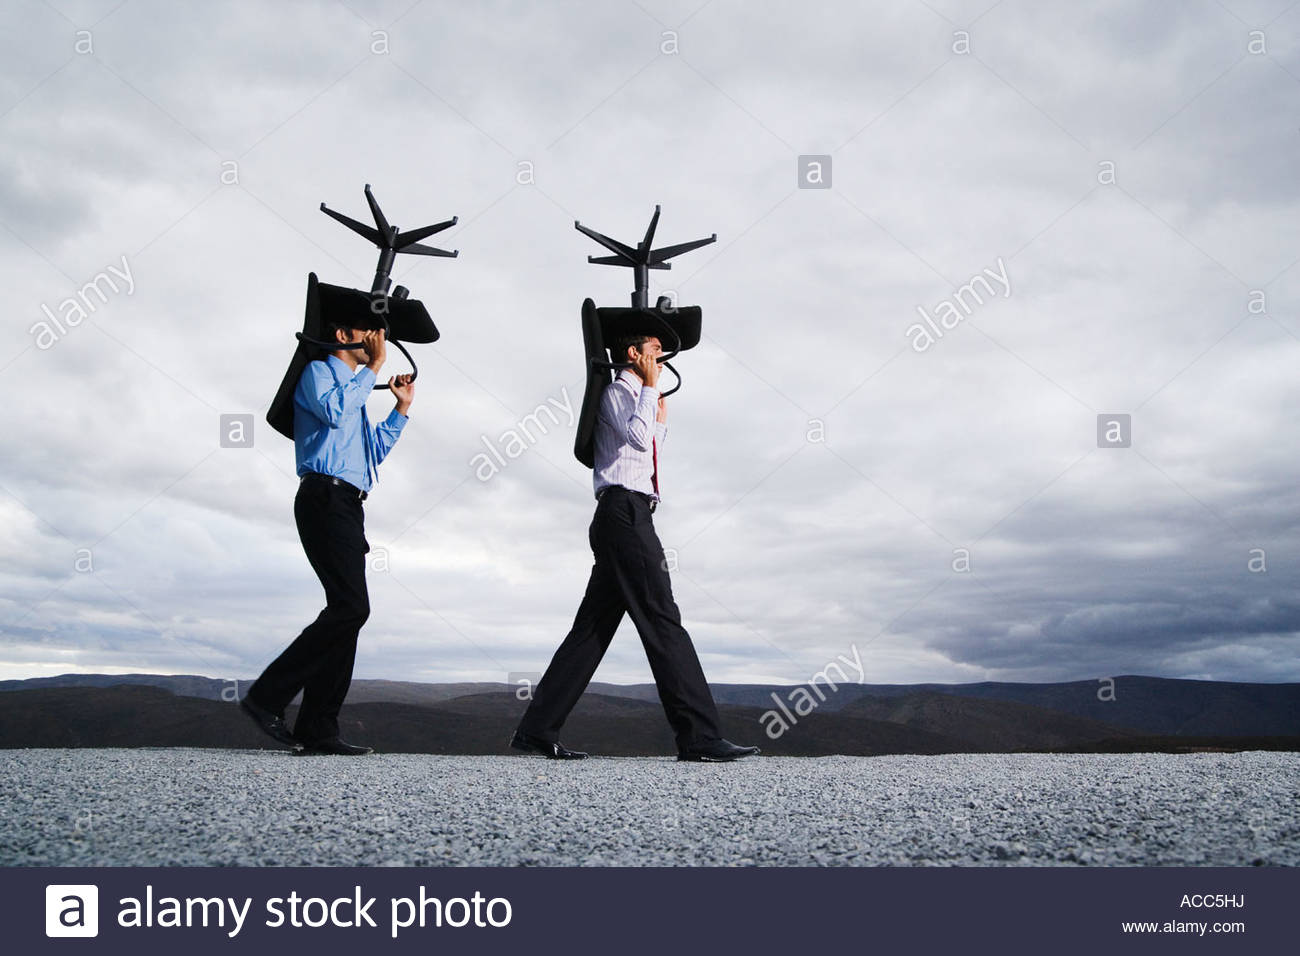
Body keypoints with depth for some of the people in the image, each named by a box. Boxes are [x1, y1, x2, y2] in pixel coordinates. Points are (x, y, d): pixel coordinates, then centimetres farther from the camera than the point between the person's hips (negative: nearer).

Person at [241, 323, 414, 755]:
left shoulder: (354, 388, 31)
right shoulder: (318, 371, 3)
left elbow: (374, 452, 35)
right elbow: (333, 411, -19)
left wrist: (402, 408, 28)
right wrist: (374, 367, -10)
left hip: (347, 507, 10)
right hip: (325, 498, -10)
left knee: (347, 610, 1)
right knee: (351, 606, -20)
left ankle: (317, 728, -1)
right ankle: (268, 695, -16)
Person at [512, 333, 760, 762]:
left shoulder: (635, 397, 28)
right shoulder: (616, 391, 0)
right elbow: (638, 437, -18)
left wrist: (660, 418, 25)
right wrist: (651, 386, -8)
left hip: (628, 517, 10)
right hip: (625, 511, -10)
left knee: (593, 626, 7)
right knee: (663, 621, -13)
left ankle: (537, 730, 7)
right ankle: (699, 736, -15)